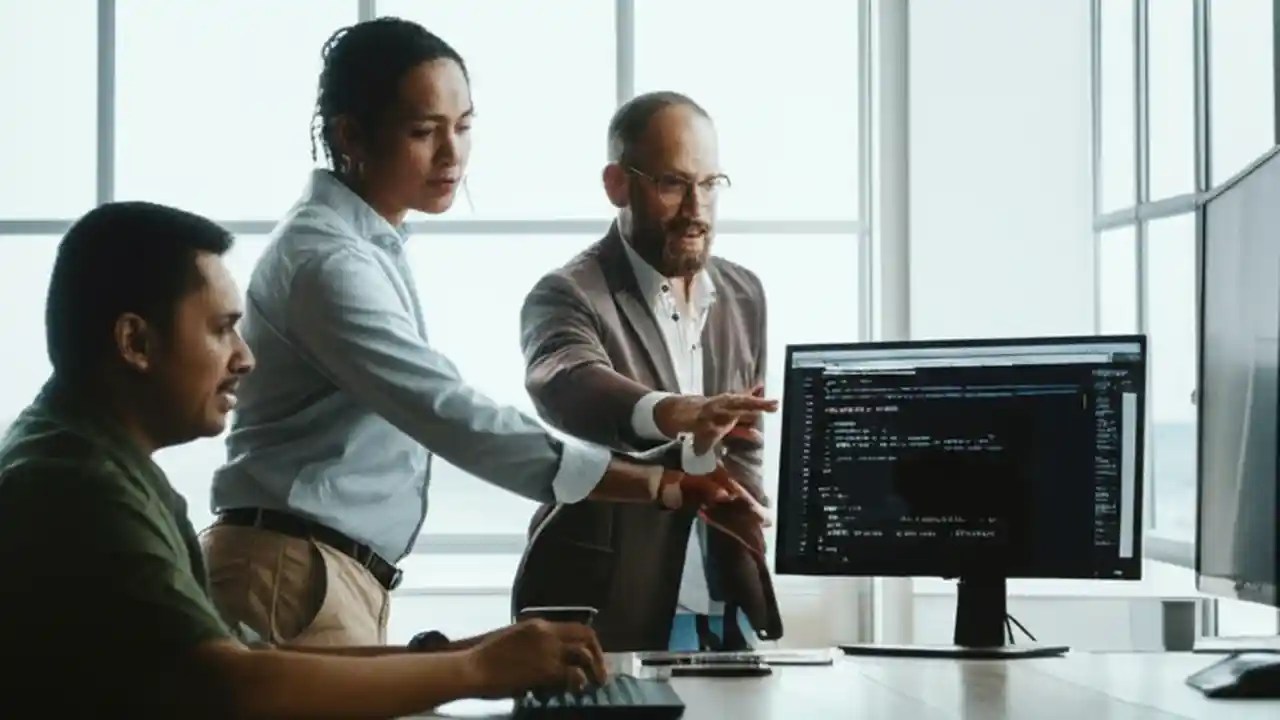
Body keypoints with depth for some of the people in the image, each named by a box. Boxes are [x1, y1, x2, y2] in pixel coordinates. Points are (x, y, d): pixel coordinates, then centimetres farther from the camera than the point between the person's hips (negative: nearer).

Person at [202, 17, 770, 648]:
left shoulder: (365, 245, 14)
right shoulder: (328, 260, -18)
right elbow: (451, 415, -27)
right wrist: (653, 484, -31)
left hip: (340, 574, 9)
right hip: (297, 577, -9)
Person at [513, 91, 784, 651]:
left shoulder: (742, 294, 8)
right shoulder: (569, 296, -11)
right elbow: (568, 385, -33)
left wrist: (751, 578, 2)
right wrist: (677, 414, -51)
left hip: (725, 611, 6)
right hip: (610, 616, -5)